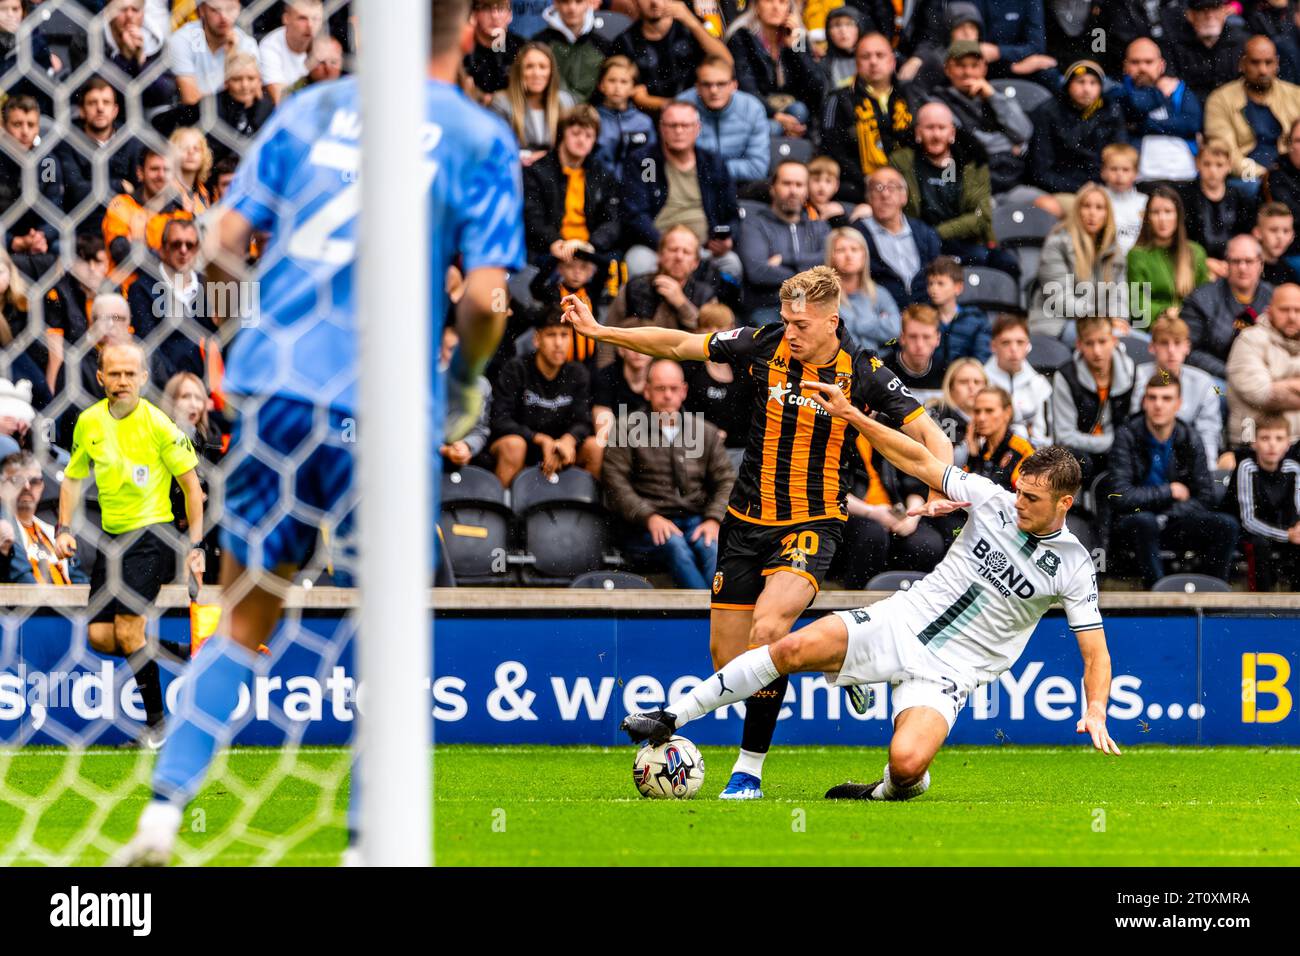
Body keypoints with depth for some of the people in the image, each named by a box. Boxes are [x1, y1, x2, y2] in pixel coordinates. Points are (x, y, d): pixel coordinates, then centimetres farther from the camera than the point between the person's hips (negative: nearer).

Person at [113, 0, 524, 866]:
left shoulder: (309, 110, 11)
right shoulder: (481, 140, 2)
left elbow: (226, 243, 7)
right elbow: (485, 295, -8)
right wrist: (466, 380, 11)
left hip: (274, 382, 3)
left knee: (246, 621, 15)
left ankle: (163, 815, 4)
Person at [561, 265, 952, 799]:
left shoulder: (865, 374, -7)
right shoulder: (764, 347, 0)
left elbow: (928, 434, -4)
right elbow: (679, 345, 9)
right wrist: (599, 331, 5)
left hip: (813, 527, -4)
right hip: (746, 523, 4)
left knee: (766, 629, -28)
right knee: (726, 657, 3)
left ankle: (750, 768, -18)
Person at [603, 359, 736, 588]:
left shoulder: (707, 433, 19)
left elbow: (726, 482, 13)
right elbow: (615, 483, 1)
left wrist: (714, 519, -7)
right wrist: (649, 517, -13)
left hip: (696, 520, 2)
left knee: (712, 547, -33)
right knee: (675, 545, -37)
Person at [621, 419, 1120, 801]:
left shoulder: (1073, 568, -8)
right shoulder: (994, 501, 0)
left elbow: (1095, 653, -4)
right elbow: (919, 461, 3)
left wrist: (1095, 713, -22)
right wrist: (850, 415, -4)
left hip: (947, 670, -3)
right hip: (901, 622, 3)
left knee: (907, 762, -30)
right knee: (796, 648, -20)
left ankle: (888, 791, 9)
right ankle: (672, 717, -11)